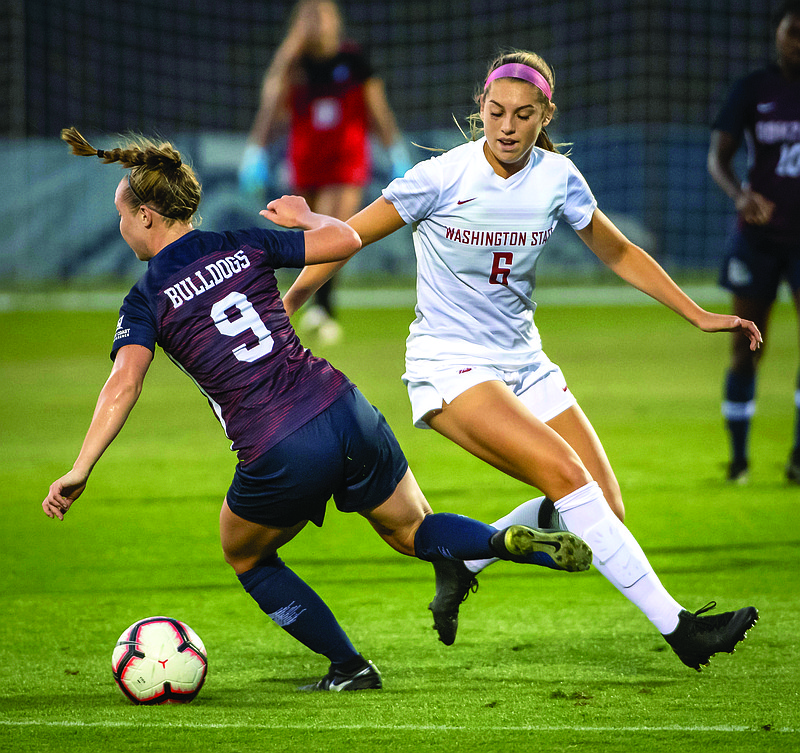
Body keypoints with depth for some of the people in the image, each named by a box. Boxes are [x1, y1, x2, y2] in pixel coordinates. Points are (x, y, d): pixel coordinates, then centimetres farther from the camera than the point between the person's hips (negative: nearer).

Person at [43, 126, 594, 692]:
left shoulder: (147, 301, 0)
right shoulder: (242, 247, 9)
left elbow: (124, 384, -16)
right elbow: (346, 239, 11)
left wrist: (81, 470, -19)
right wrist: (307, 216, 32)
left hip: (278, 458, -4)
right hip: (348, 417, 4)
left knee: (246, 558, 27)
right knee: (413, 532, 22)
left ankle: (349, 667, 22)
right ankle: (511, 541, -9)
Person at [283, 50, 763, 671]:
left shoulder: (557, 178, -1)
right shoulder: (444, 177, -14)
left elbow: (619, 254, 14)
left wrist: (699, 315, 12)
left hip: (524, 363, 6)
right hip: (449, 368, -6)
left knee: (605, 508, -6)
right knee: (566, 475, -25)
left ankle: (461, 562, 14)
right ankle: (676, 626, -24)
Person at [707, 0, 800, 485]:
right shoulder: (754, 90, -2)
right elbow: (718, 155, -6)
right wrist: (739, 194, -25)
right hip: (758, 237, -1)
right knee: (747, 350, 4)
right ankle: (739, 455, 19)